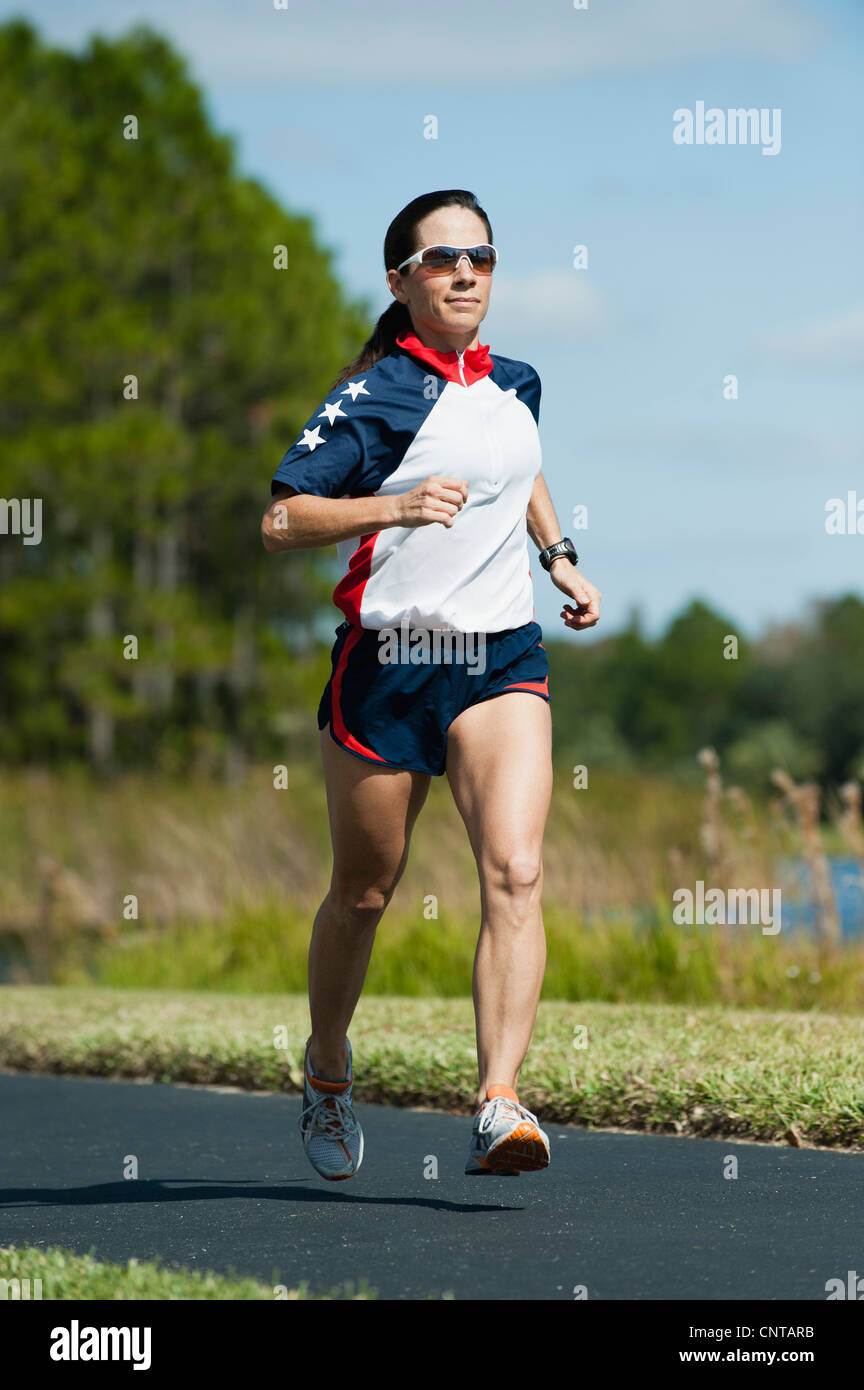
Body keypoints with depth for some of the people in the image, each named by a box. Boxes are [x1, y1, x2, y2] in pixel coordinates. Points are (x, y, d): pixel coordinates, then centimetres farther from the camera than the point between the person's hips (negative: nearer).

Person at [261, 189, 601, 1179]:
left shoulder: (515, 385, 10)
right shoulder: (373, 397, -8)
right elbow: (279, 522, -14)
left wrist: (559, 558, 21)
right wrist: (394, 508, -27)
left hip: (502, 661, 3)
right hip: (385, 661, -3)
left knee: (516, 873, -18)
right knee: (363, 893, 10)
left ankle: (498, 1106, -24)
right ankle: (327, 1068, 37)